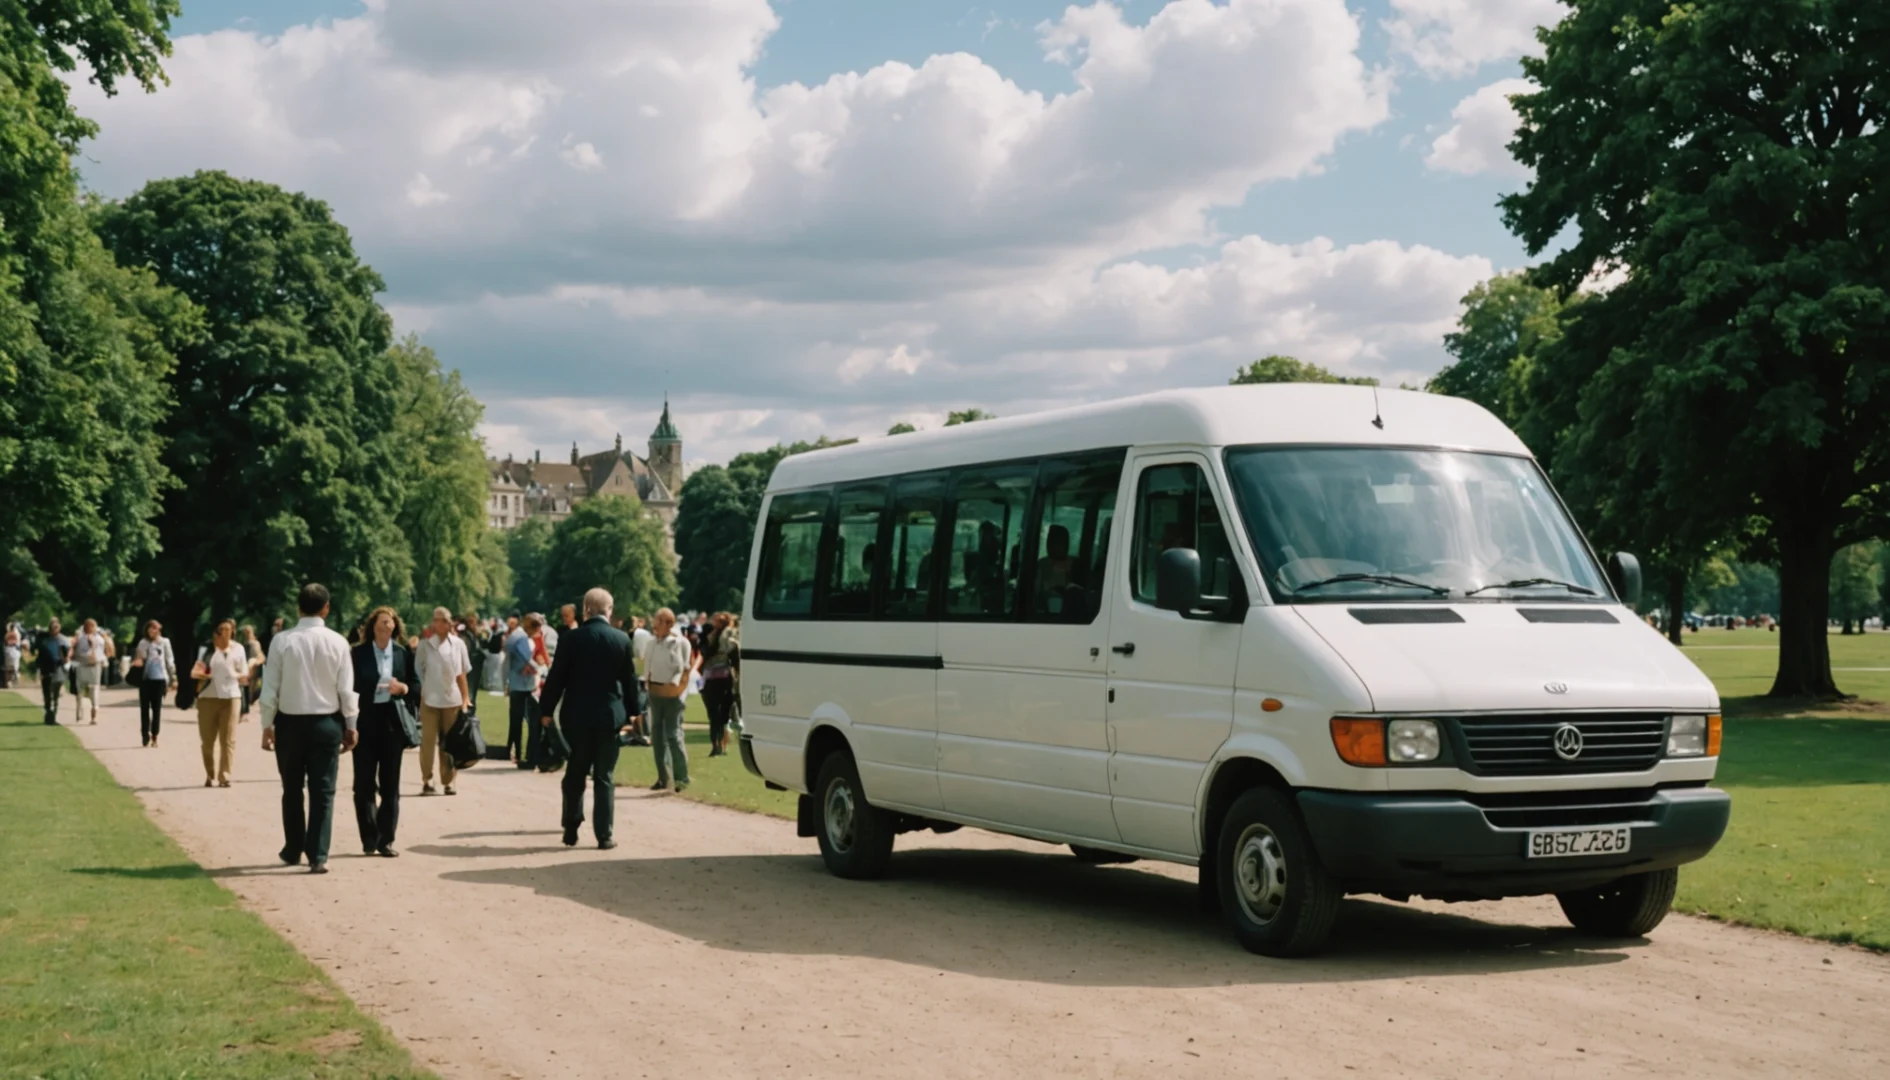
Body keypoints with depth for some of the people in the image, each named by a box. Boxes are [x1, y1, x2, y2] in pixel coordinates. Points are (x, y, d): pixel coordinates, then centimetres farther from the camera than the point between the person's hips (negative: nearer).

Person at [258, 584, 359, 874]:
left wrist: (267, 725, 4)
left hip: (289, 722, 0)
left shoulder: (282, 641, -8)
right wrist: (351, 725, 8)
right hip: (326, 722, 0)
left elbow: (270, 688, -5)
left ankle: (293, 850, 26)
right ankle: (318, 856, -3)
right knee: (323, 791, 2)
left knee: (292, 790, 15)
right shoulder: (337, 642, -6)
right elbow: (346, 690, -4)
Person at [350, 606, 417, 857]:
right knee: (364, 783, 2)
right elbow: (351, 685, -3)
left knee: (390, 784, 5)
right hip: (365, 722, -2)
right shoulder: (359, 653, -1)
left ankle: (386, 840, 11)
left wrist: (403, 688, -14)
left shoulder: (403, 653, 6)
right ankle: (369, 839, 11)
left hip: (392, 723, 2)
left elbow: (417, 684, 8)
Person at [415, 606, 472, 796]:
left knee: (449, 742, 6)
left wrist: (465, 699, 5)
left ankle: (448, 780, 11)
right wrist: (420, 694, -5)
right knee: (428, 741, -1)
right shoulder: (425, 644, -2)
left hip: (452, 700, 2)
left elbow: (461, 674, 8)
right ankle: (427, 780, 4)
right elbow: (418, 671, 2)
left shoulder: (458, 644, 4)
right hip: (430, 700, -2)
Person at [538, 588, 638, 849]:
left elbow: (556, 676, -4)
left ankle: (571, 829, 12)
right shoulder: (622, 639, -2)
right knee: (604, 778, 4)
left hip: (577, 715, 0)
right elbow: (630, 680, 4)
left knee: (575, 774, 13)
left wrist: (546, 710, 6)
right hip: (609, 715, 0)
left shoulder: (572, 637, -6)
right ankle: (604, 835, 2)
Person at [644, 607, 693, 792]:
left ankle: (682, 778, -3)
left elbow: (683, 668, -7)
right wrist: (647, 680, 2)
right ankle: (663, 778, 17)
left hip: (672, 693, -6)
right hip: (655, 692, 6)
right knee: (658, 735, 9)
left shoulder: (680, 643, -8)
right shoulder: (653, 642, 7)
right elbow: (648, 664, 15)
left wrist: (674, 684, -16)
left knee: (673, 735, -9)